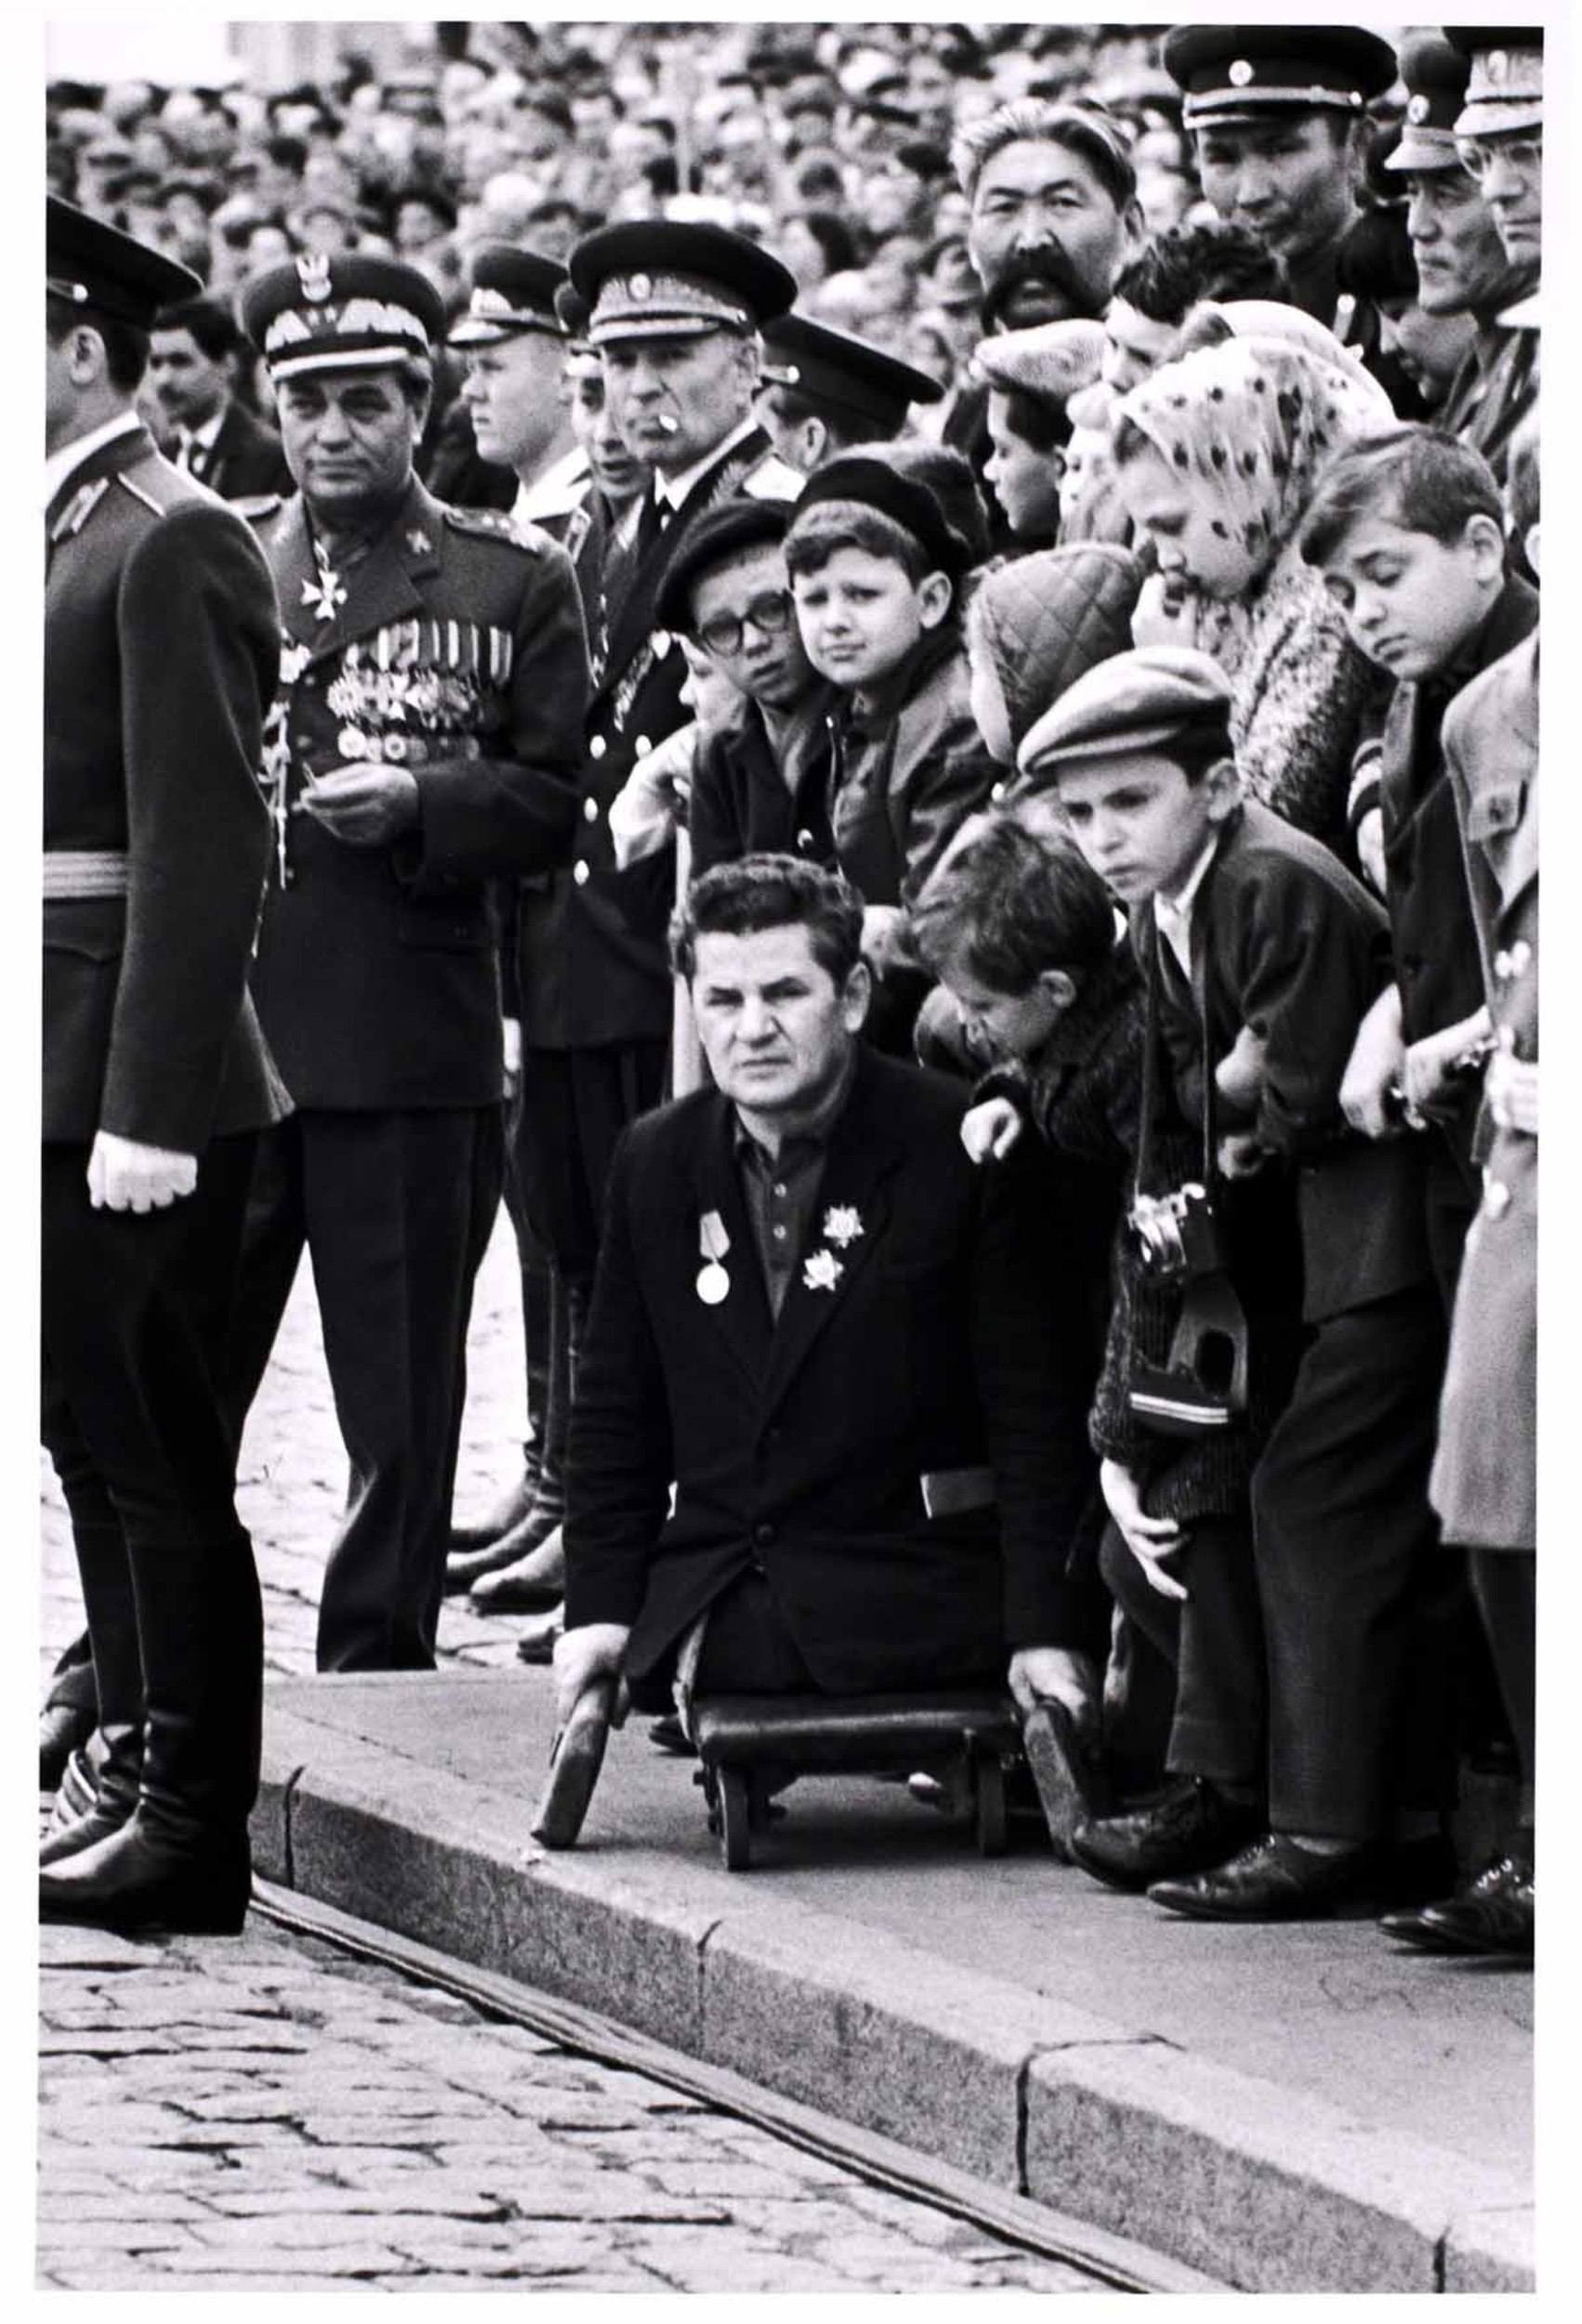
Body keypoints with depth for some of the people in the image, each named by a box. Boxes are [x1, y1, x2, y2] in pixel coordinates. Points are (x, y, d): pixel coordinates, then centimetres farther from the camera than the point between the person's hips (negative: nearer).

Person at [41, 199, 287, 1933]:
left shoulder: (171, 547, -14)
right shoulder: (65, 538, 15)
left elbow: (202, 845, -19)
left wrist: (149, 1108, -22)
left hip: (134, 1067, -9)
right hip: (57, 1073, 9)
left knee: (155, 1451, -4)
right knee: (95, 1432, 14)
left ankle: (195, 1824, 0)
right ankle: (142, 1772, 22)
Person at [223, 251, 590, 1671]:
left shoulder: (515, 584, 4)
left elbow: (555, 801, 0)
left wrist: (420, 801, -16)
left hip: (413, 1052, -2)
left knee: (400, 1407, 3)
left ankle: (377, 1684, 12)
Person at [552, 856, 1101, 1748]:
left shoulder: (962, 1150, -6)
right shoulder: (656, 1163, 9)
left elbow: (1036, 1412, -6)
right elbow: (618, 1413, 15)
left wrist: (1041, 1631, -14)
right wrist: (602, 1608, 2)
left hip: (906, 1603, -5)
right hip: (705, 1600, 5)